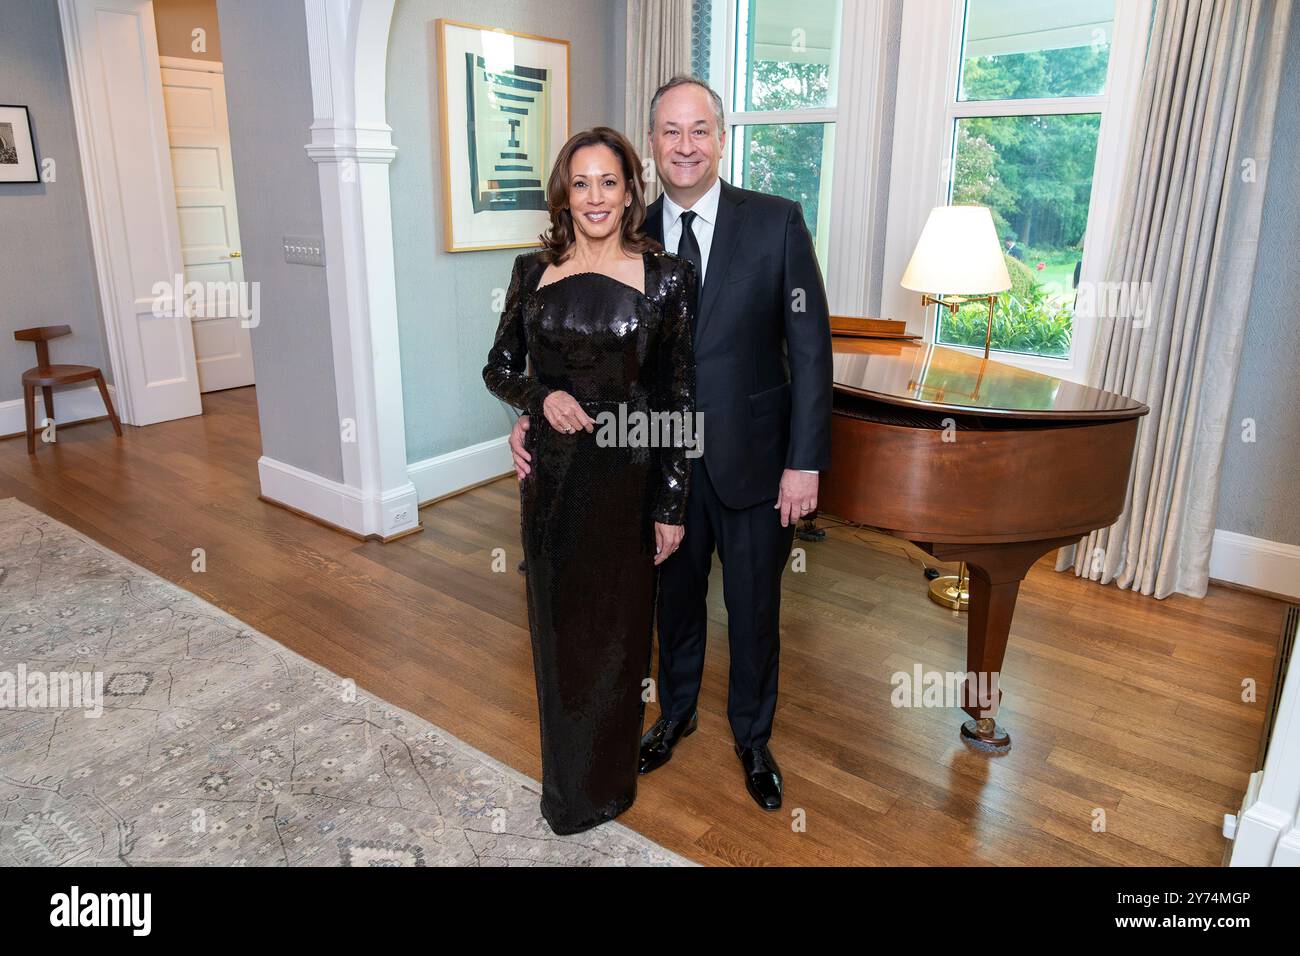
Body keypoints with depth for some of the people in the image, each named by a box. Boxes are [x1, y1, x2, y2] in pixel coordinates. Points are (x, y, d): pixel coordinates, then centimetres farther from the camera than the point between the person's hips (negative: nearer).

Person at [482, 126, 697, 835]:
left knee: (615, 630, 10)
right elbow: (499, 370, 10)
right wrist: (542, 397, -12)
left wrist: (672, 506, -6)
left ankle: (605, 783, 34)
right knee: (557, 624, 16)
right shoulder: (534, 271, 3)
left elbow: (680, 397, -5)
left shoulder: (666, 277, -6)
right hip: (551, 475, 3)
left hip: (626, 477, -3)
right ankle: (563, 779, 39)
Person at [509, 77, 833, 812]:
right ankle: (676, 713, 47)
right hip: (665, 461, 2)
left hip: (752, 460, -2)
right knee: (676, 598, 20)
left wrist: (805, 462, -13)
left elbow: (811, 347, -10)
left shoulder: (777, 222, -9)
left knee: (754, 610, 13)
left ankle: (753, 737, 39)